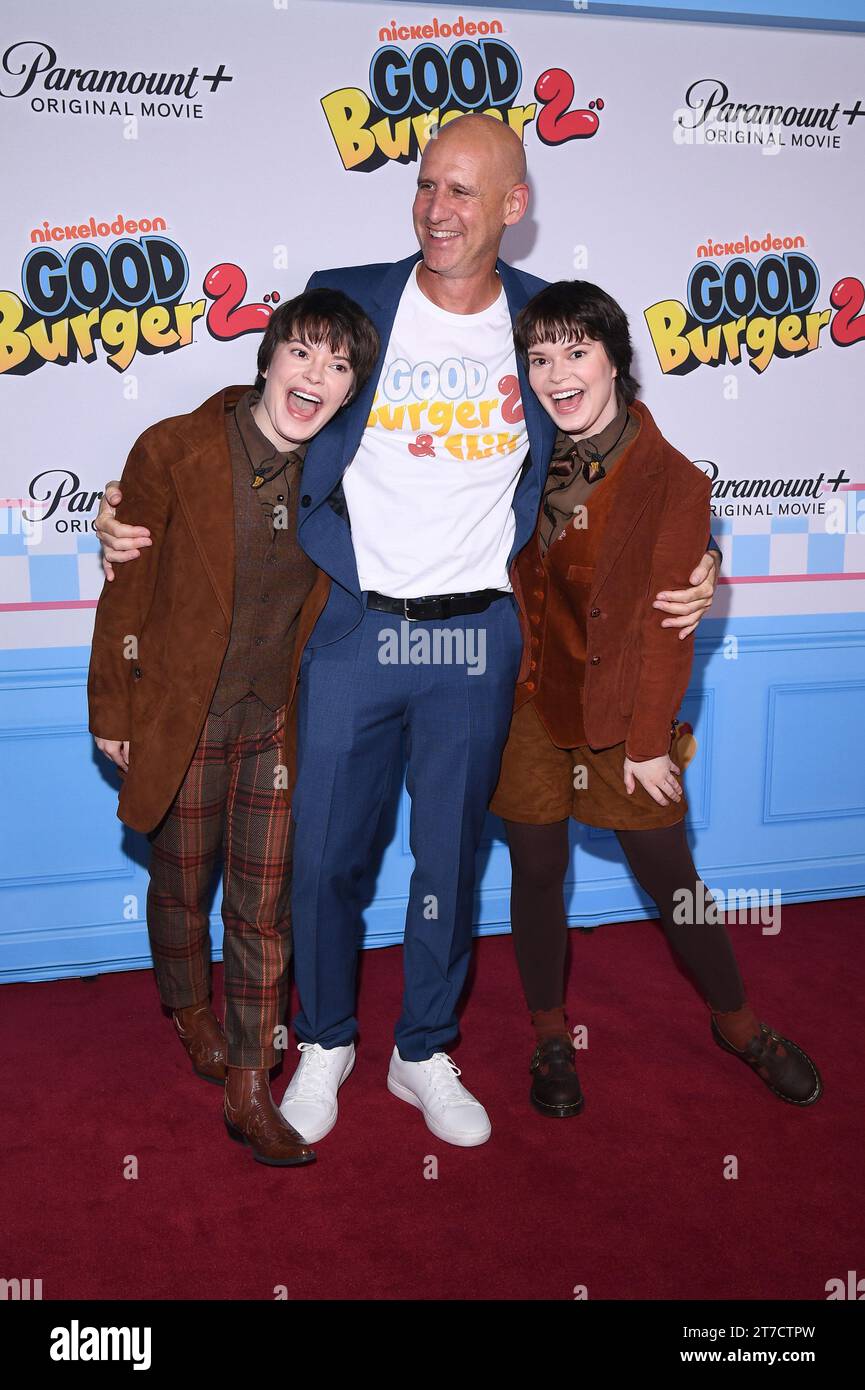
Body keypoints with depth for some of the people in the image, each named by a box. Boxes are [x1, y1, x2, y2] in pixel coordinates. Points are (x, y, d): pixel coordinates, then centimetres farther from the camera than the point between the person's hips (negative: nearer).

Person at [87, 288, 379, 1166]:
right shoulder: (174, 451, -15)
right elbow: (127, 590, -6)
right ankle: (190, 1012, 46)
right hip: (181, 713, -1)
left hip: (280, 718, 2)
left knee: (264, 903, 5)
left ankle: (249, 1090, 19)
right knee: (182, 881, 16)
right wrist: (111, 712, -1)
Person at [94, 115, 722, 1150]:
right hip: (353, 628, 0)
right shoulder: (345, 299, -1)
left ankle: (423, 1054, 34)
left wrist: (684, 560, -3)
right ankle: (324, 1043, 33)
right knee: (322, 852, 8)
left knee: (450, 860, 12)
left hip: (478, 638, 1)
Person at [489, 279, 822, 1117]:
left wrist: (649, 739, -10)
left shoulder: (671, 479, -9)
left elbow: (667, 622, -10)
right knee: (536, 870, 10)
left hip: (622, 711, -2)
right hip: (528, 706, 3)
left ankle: (736, 1024, 32)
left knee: (669, 874, 8)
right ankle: (549, 1038, 31)